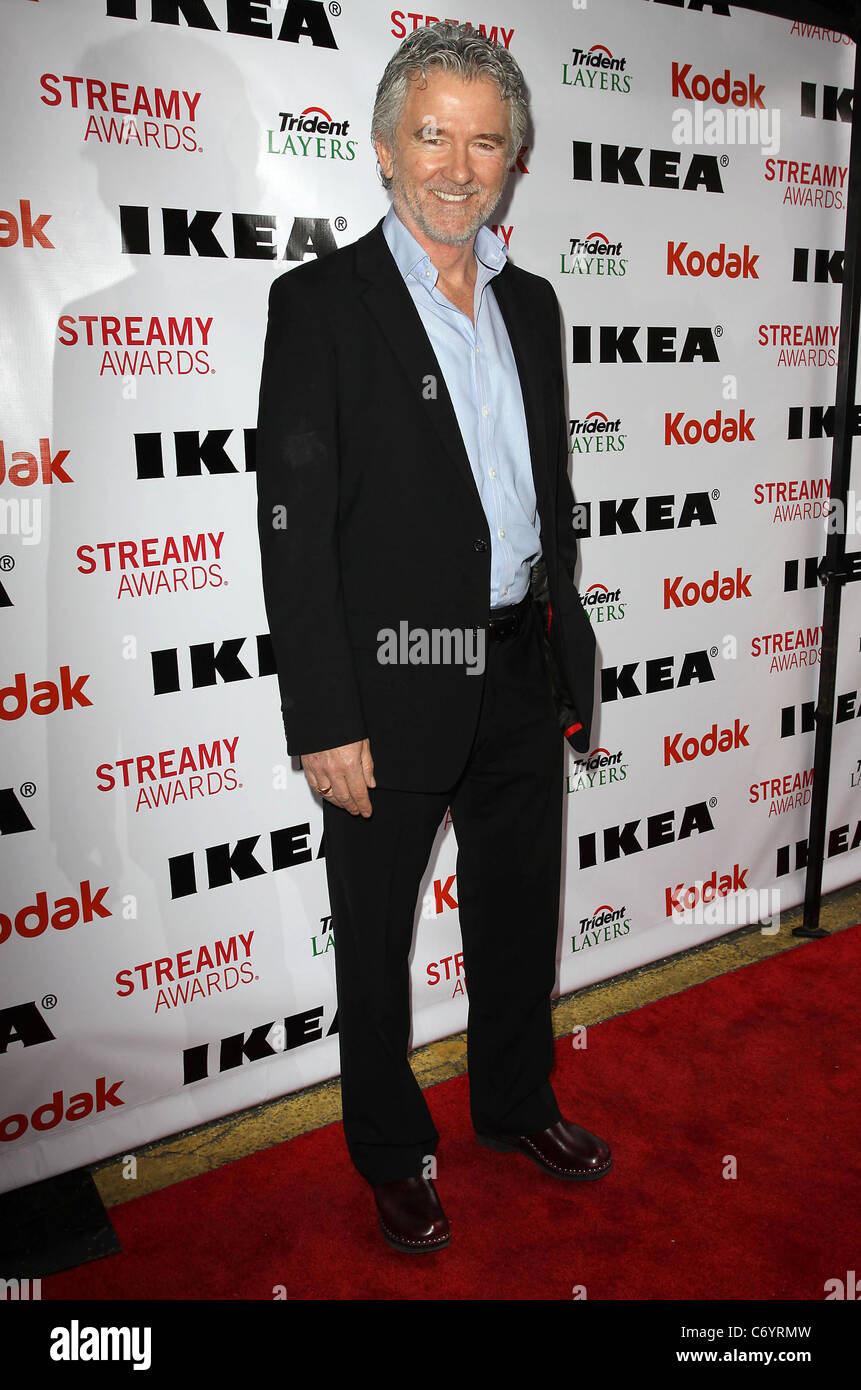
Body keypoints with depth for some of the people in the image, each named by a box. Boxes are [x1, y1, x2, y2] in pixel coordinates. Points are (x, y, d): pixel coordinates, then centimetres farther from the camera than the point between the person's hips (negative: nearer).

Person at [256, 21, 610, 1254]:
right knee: (378, 936, 12)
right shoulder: (321, 302, -8)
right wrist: (324, 722, -17)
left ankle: (516, 1104, 45)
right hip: (394, 683, -6)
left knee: (520, 907, 21)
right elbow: (293, 528, -14)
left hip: (521, 673, 6)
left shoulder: (532, 304, 10)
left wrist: (565, 658, 13)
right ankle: (392, 1152, 36)